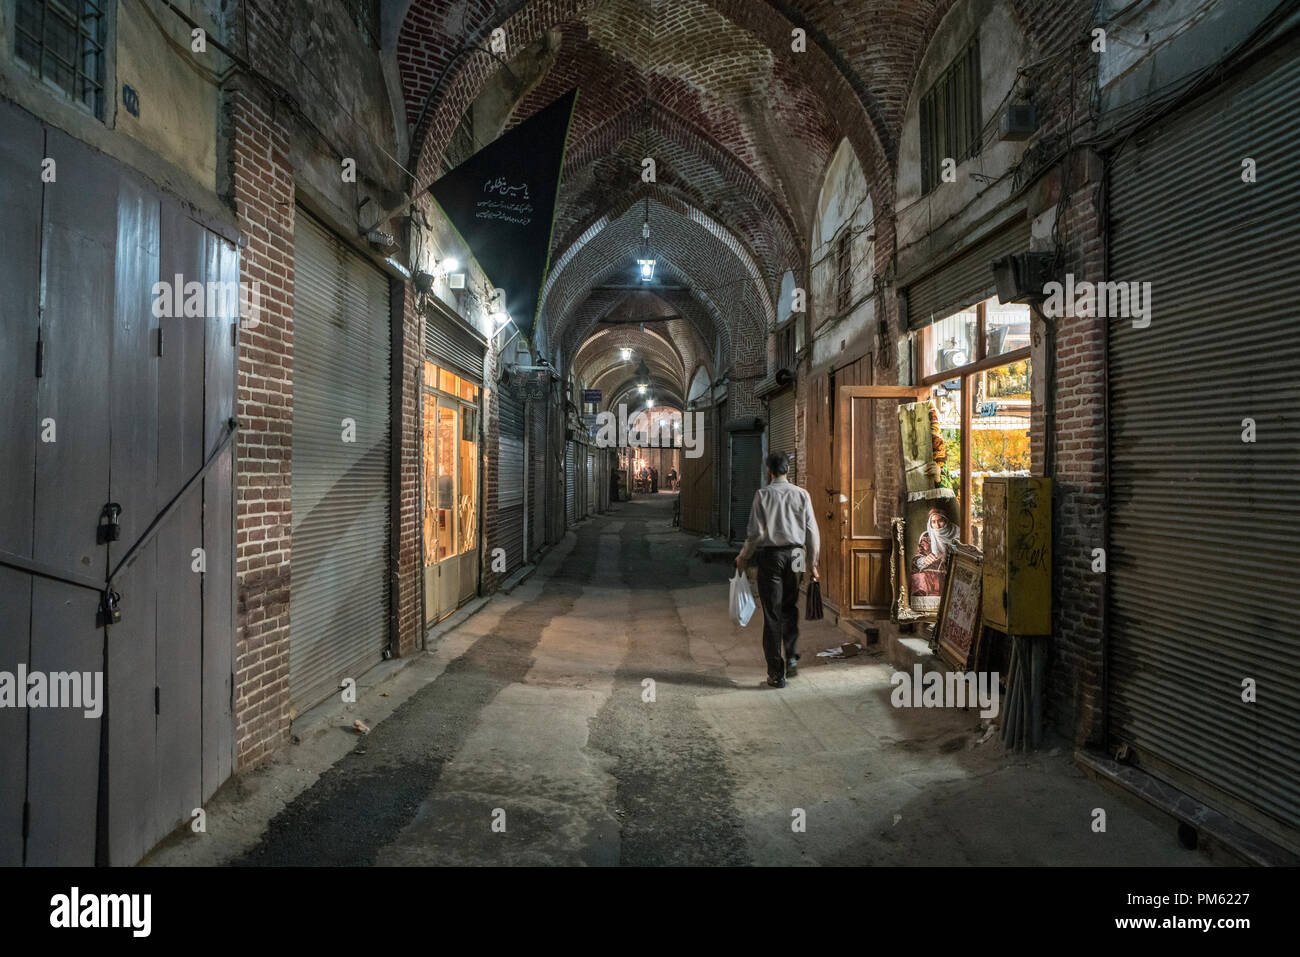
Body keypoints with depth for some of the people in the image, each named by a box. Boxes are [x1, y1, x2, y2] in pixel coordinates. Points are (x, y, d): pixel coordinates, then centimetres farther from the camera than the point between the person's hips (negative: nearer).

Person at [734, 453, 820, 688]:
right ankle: (792, 657, 9)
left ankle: (776, 673, 7)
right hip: (795, 555, 3)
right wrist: (812, 563, 13)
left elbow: (756, 532, -9)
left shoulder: (762, 494, -5)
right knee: (790, 609, 21)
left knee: (772, 615, 3)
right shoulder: (802, 494, 3)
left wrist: (743, 557, 4)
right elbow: (812, 531, 3)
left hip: (770, 556, -3)